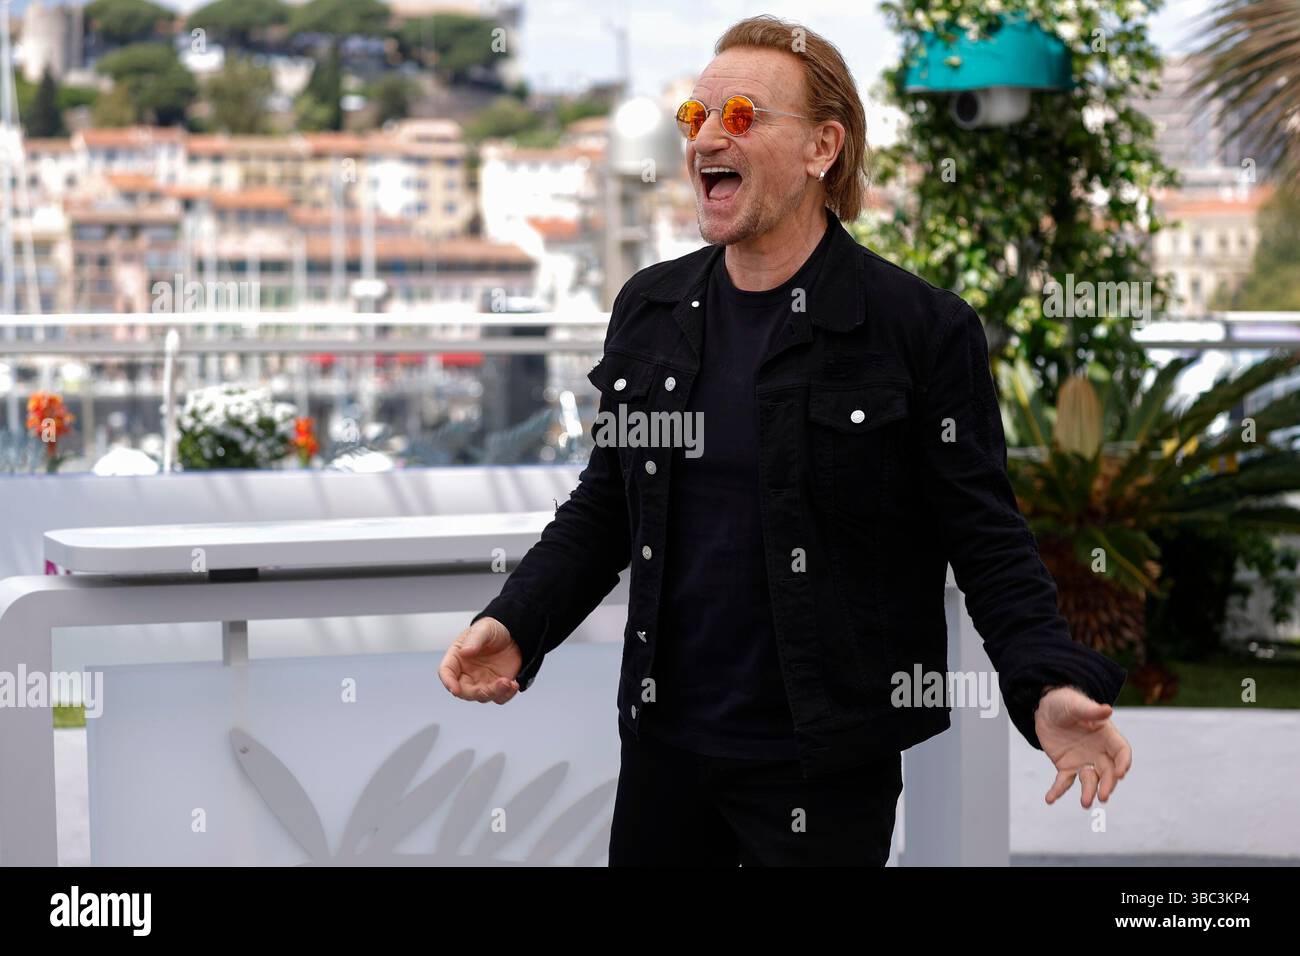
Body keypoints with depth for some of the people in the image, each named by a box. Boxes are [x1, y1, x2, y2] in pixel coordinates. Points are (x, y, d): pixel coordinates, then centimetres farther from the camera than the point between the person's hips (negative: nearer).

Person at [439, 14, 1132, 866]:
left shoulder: (921, 327, -10)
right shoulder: (650, 309, 6)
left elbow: (987, 539, -9)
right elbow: (604, 508, 11)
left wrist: (1049, 686, -25)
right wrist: (516, 625, -4)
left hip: (824, 765, -5)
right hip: (663, 741, 5)